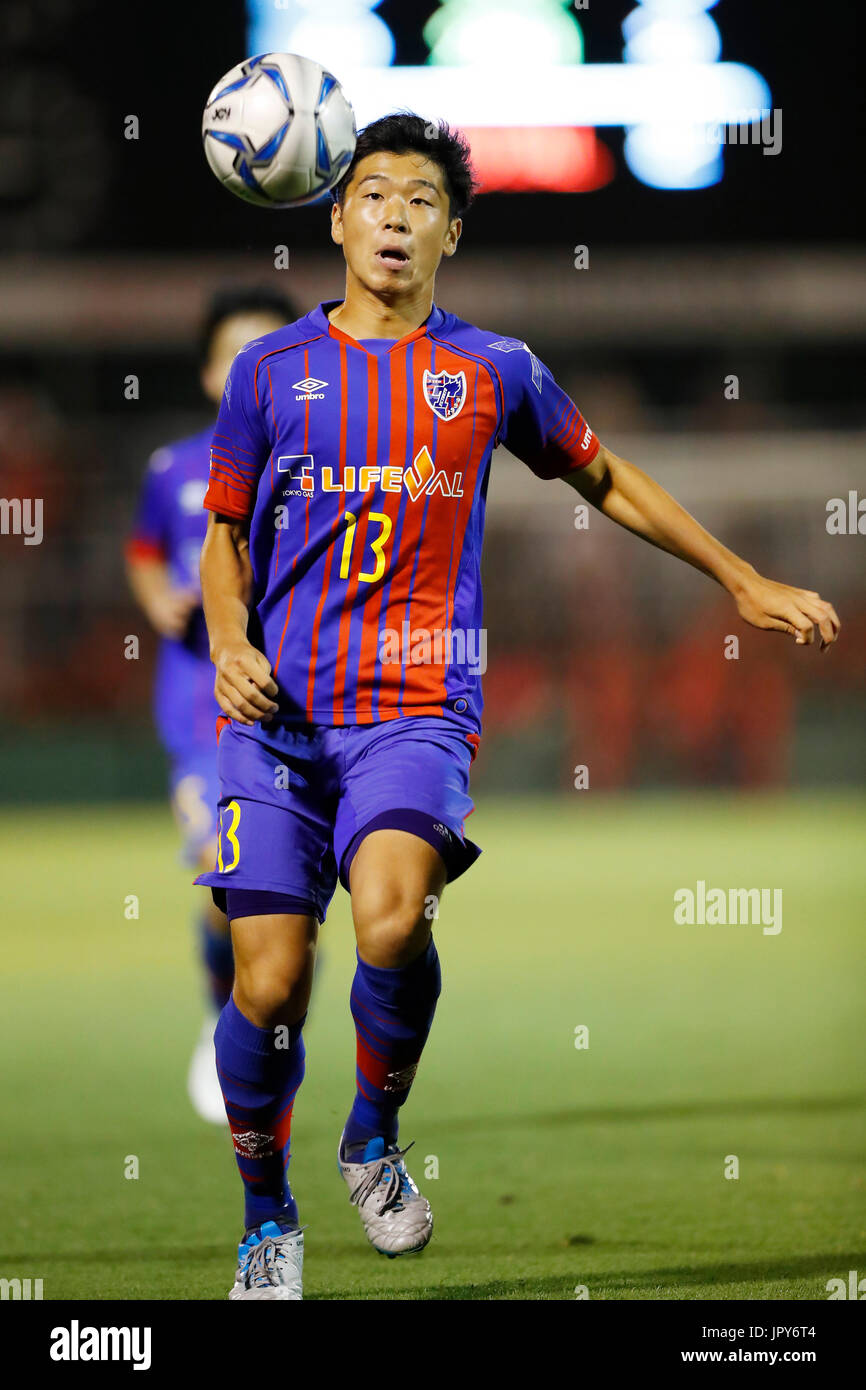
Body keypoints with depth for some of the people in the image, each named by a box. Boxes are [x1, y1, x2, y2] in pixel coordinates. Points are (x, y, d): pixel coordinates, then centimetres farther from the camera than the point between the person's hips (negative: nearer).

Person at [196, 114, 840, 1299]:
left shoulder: (492, 369, 10)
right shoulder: (271, 368, 10)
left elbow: (606, 480, 25)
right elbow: (225, 534, 18)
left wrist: (746, 585, 26)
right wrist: (230, 642, -2)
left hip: (419, 704, -1)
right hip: (279, 710, 1)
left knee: (390, 916, -29)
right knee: (268, 983, -7)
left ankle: (375, 1139, -3)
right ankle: (267, 1222, 15)